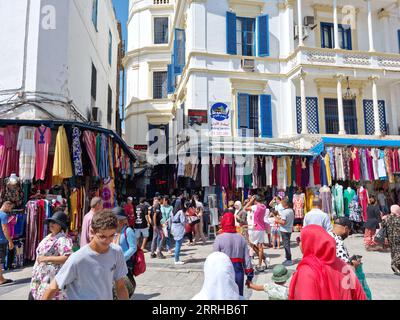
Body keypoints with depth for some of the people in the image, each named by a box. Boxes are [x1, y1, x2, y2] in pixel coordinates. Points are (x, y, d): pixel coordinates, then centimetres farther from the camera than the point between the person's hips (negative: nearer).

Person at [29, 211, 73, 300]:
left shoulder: (63, 240, -18)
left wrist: (46, 259, -23)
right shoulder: (48, 237, 12)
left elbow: (67, 258, -29)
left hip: (51, 280, -9)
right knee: (33, 296, 16)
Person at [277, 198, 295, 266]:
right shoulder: (291, 210, 5)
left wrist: (278, 220, -9)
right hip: (290, 229, 8)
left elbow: (283, 222, -26)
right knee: (287, 244, 17)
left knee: (286, 245, 0)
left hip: (284, 230, -8)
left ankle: (289, 259, 6)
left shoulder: (284, 212, -21)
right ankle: (288, 258, 24)